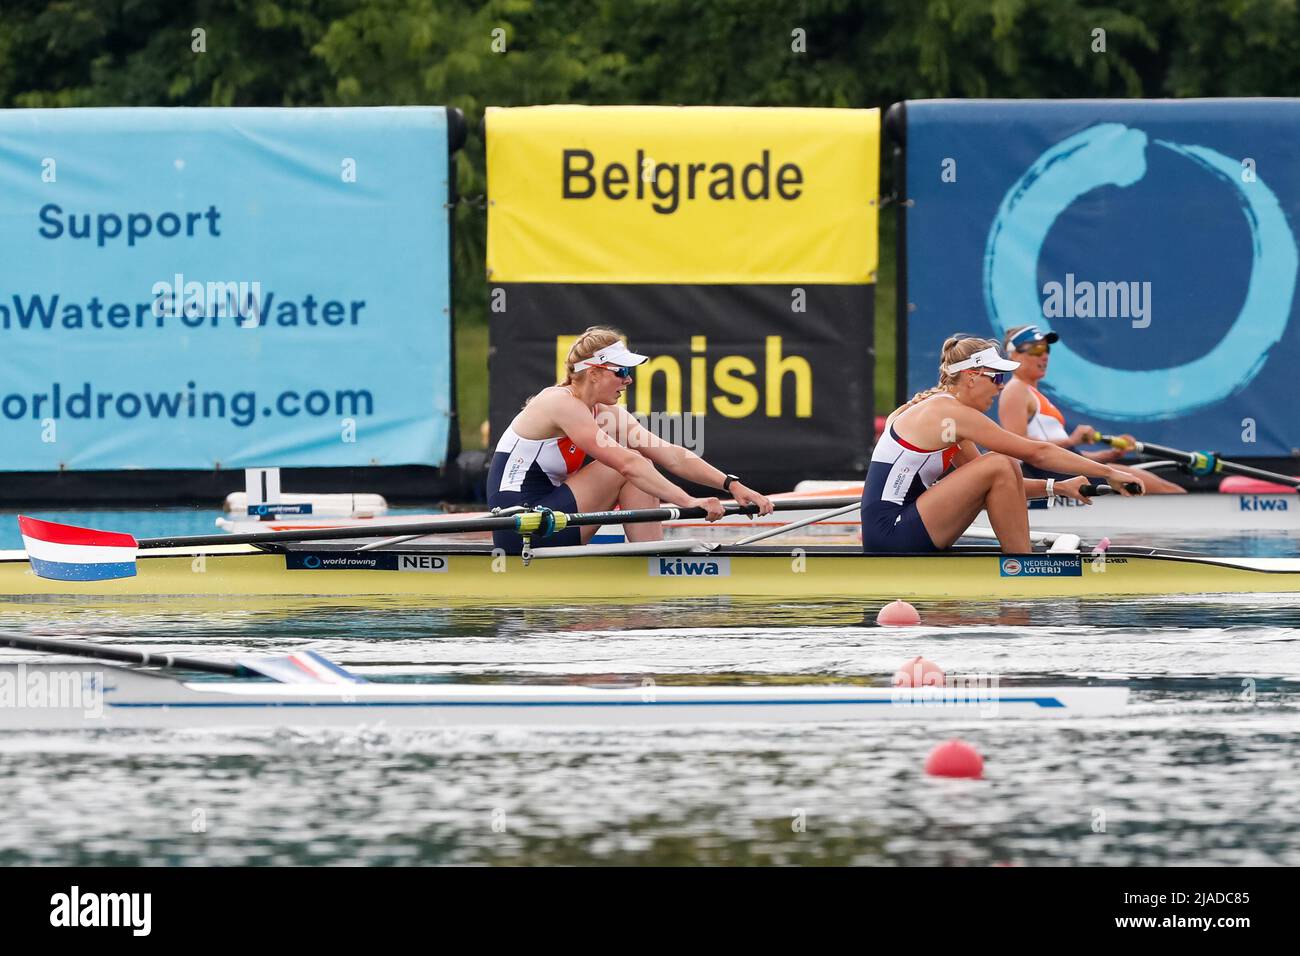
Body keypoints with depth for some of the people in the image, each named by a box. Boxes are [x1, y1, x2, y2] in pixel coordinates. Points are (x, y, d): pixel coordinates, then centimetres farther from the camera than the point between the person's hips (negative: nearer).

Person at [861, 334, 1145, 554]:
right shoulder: (951, 414, -12)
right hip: (889, 534, -10)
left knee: (1006, 468, 9)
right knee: (998, 466, -16)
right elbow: (1036, 452, -11)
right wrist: (1108, 472, -5)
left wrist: (1056, 487, 10)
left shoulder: (940, 410, 17)